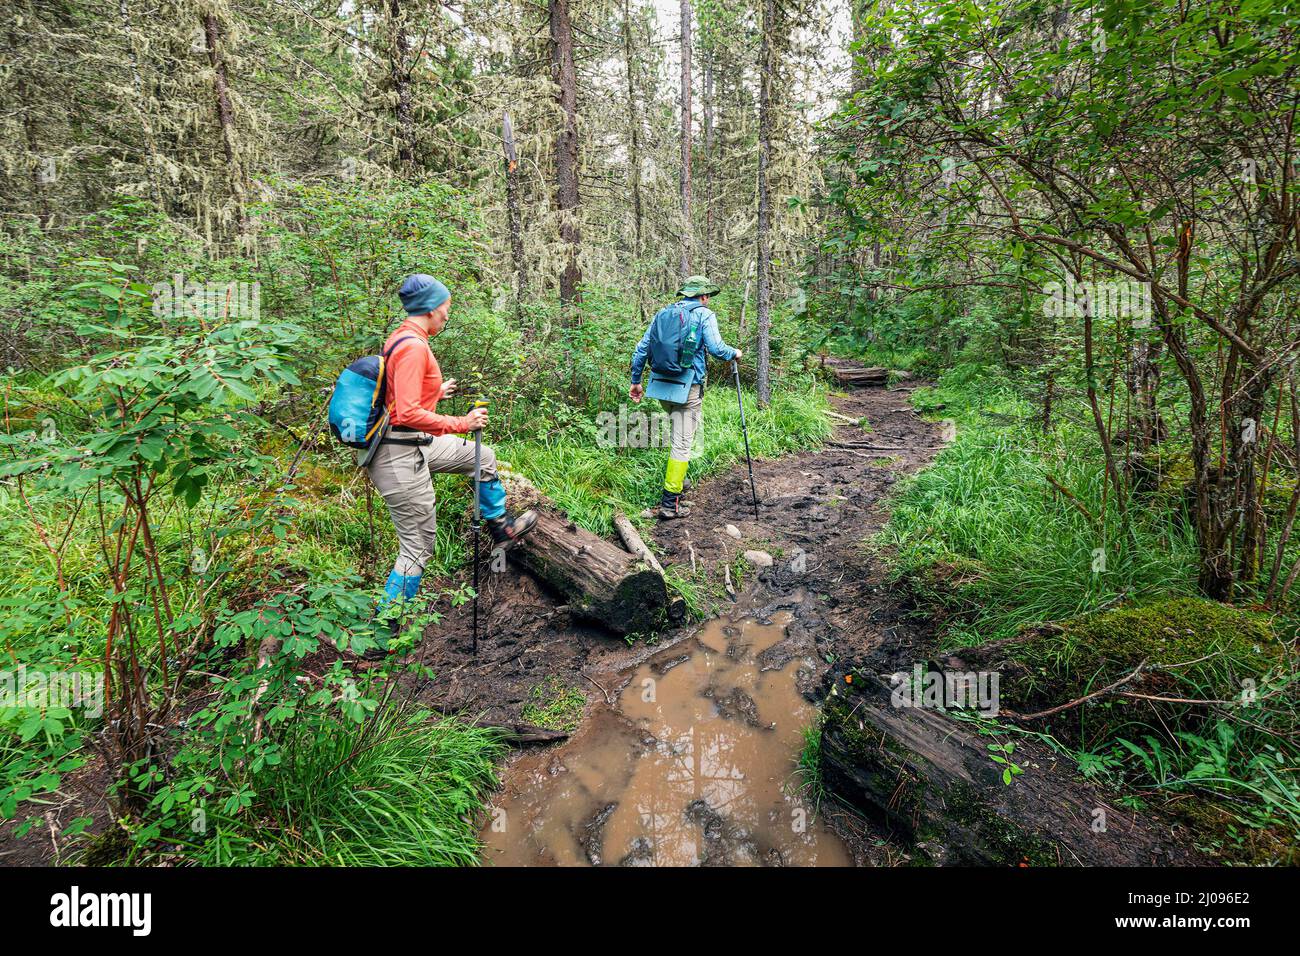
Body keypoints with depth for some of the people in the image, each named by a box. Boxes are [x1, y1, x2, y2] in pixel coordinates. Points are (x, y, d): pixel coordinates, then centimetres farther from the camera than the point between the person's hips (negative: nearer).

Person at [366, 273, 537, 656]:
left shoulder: (401, 339, 9)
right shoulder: (414, 346, -21)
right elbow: (409, 414, -28)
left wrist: (435, 391, 27)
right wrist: (462, 423, -21)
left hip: (415, 445, 10)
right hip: (400, 455, -10)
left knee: (483, 457, 23)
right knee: (417, 549, 1)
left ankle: (500, 525, 40)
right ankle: (379, 634, 14)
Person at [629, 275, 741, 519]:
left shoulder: (663, 314, 14)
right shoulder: (704, 315, -2)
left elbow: (641, 349, 13)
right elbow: (716, 349, -14)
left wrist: (636, 381, 19)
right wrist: (734, 353, 7)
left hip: (660, 386, 6)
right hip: (687, 389, -6)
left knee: (681, 433, 28)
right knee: (682, 443, -3)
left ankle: (678, 481, 36)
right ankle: (670, 503, -4)